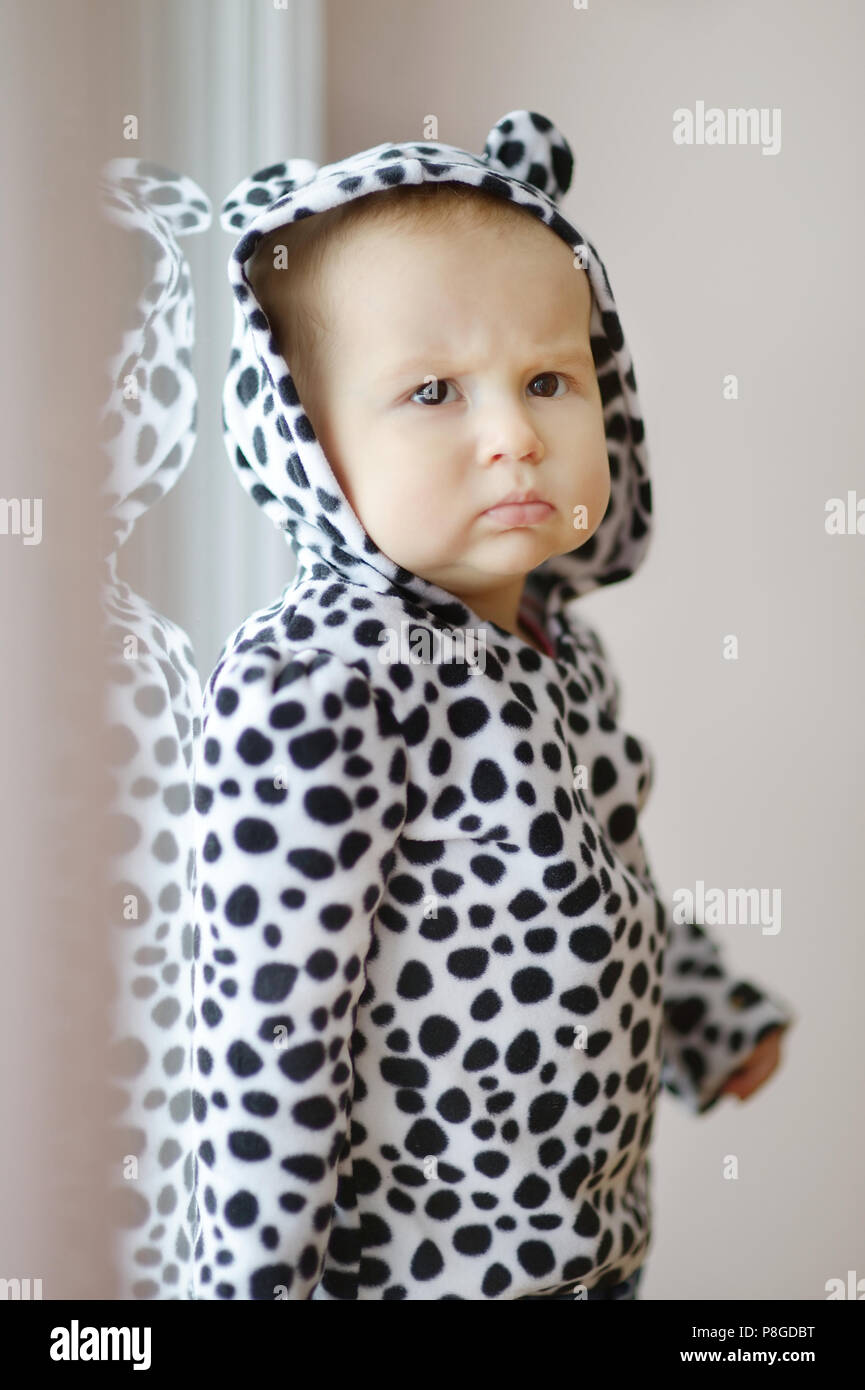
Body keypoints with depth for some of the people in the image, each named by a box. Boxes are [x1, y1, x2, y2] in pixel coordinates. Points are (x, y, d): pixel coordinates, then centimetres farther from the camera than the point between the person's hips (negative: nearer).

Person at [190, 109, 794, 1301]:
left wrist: (711, 1015, 25)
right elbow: (269, 1023, -24)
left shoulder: (553, 640, 1)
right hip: (415, 1256, -7)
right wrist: (258, 1274, -20)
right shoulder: (316, 688, -26)